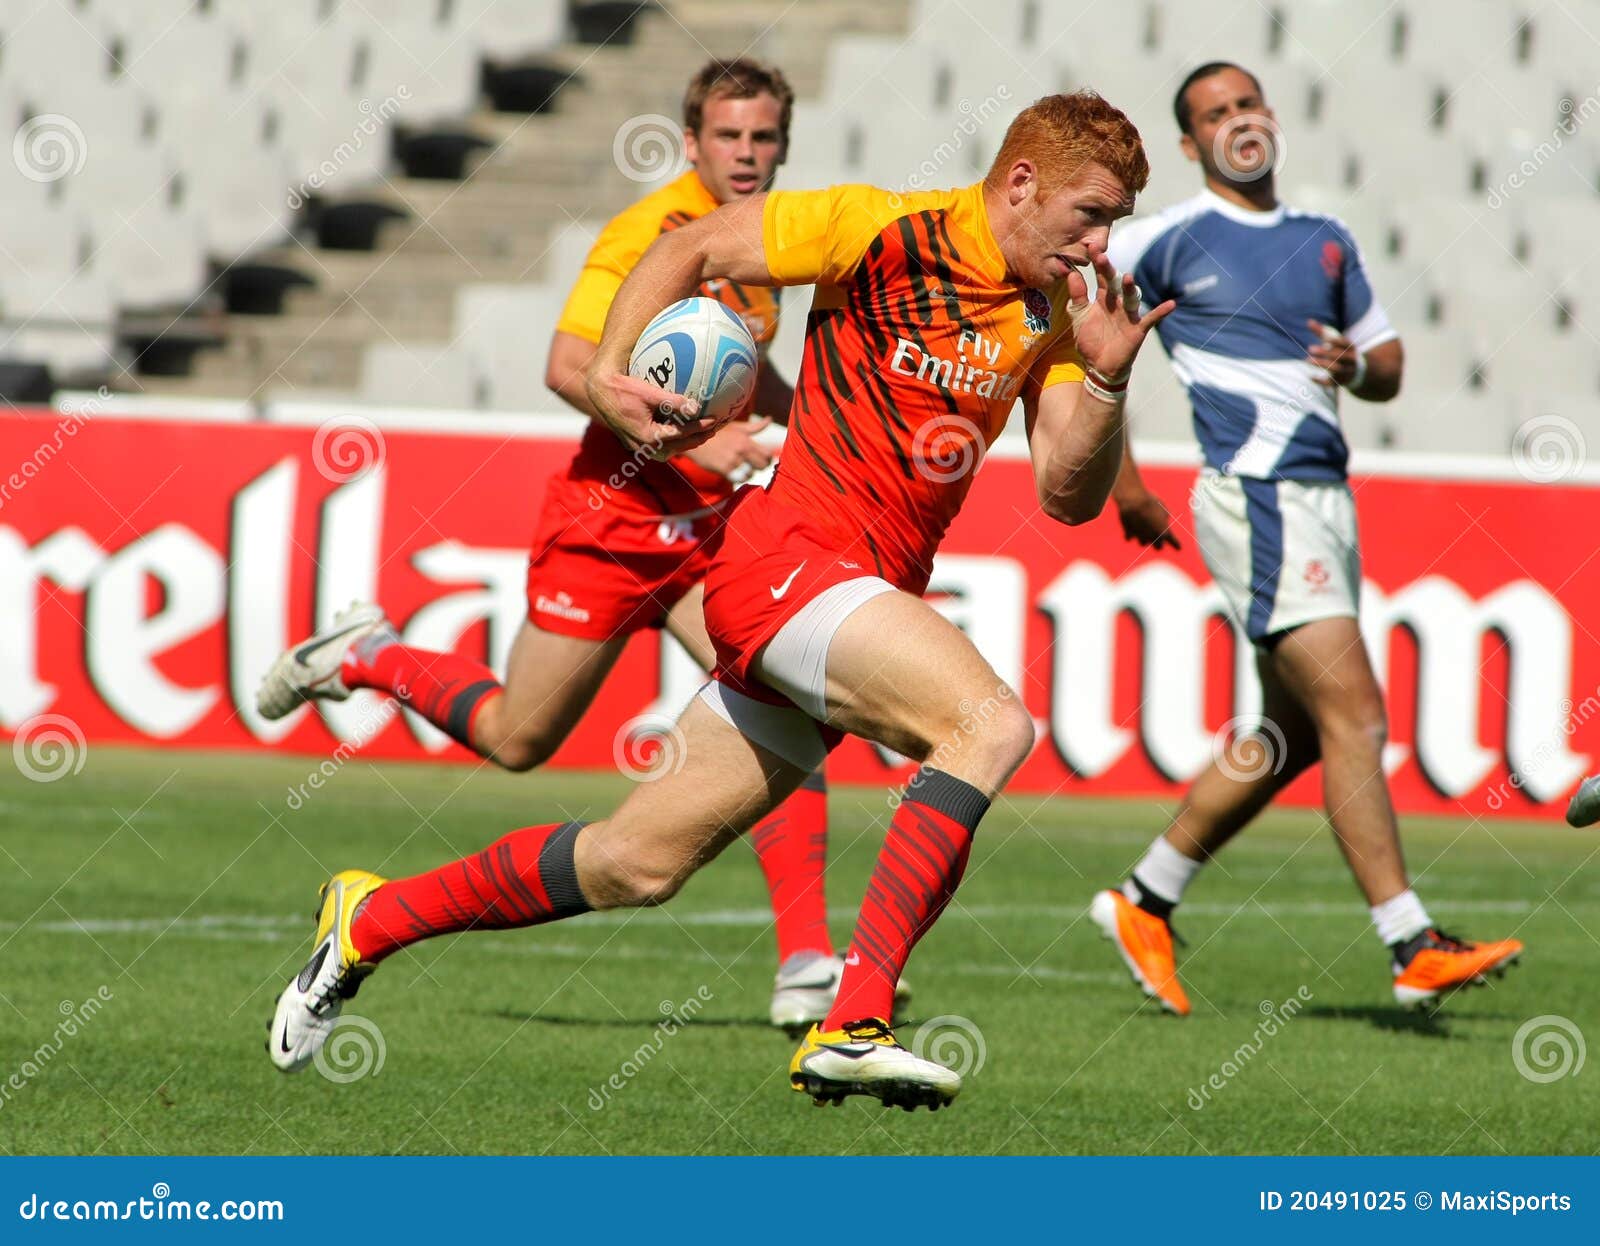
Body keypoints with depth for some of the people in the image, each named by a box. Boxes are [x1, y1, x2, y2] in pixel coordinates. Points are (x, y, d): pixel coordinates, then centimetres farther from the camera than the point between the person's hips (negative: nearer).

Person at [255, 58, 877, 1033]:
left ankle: (807, 964, -15)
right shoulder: (650, 231, -15)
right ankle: (363, 656, 34)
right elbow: (570, 367, -23)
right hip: (613, 513, -6)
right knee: (517, 739, 7)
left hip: (711, 525, 6)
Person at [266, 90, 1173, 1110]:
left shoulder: (1057, 311, 9)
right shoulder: (889, 232, -10)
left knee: (637, 865, 11)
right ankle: (855, 1024, -32)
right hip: (789, 555, -7)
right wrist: (609, 372, -11)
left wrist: (1106, 381, -12)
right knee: (993, 722, -29)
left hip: (868, 602, 7)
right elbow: (695, 248, -1)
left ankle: (373, 919, 30)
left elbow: (1070, 496, 5)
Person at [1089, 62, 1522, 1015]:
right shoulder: (1171, 240, -1)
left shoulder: (1327, 243, 17)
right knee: (1354, 710, -15)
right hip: (1255, 494, -7)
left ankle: (1147, 902, 25)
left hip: (1327, 499, 7)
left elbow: (1389, 363, 22)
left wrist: (1358, 368, -1)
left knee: (1292, 735, 10)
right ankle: (1415, 949, -17)